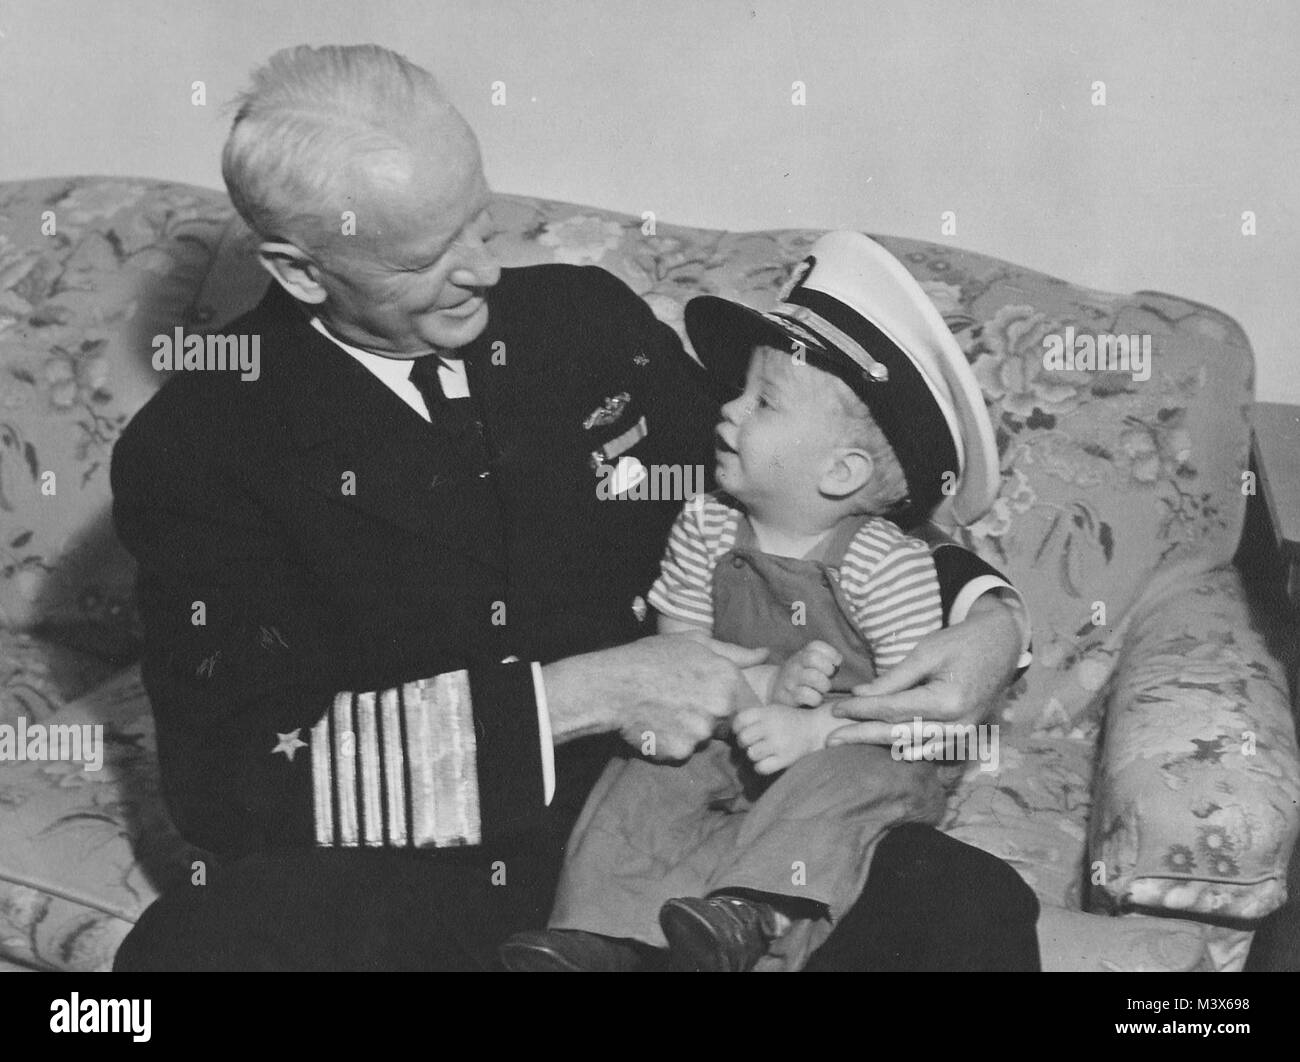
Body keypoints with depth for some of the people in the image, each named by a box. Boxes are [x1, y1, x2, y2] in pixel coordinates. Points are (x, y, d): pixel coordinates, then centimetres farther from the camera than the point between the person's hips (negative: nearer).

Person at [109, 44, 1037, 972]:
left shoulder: (594, 320, 9)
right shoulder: (196, 444, -3)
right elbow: (230, 769, -12)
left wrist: (985, 611, 0)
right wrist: (574, 698, -18)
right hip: (388, 883, -2)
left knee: (976, 907, -22)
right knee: (190, 944, -35)